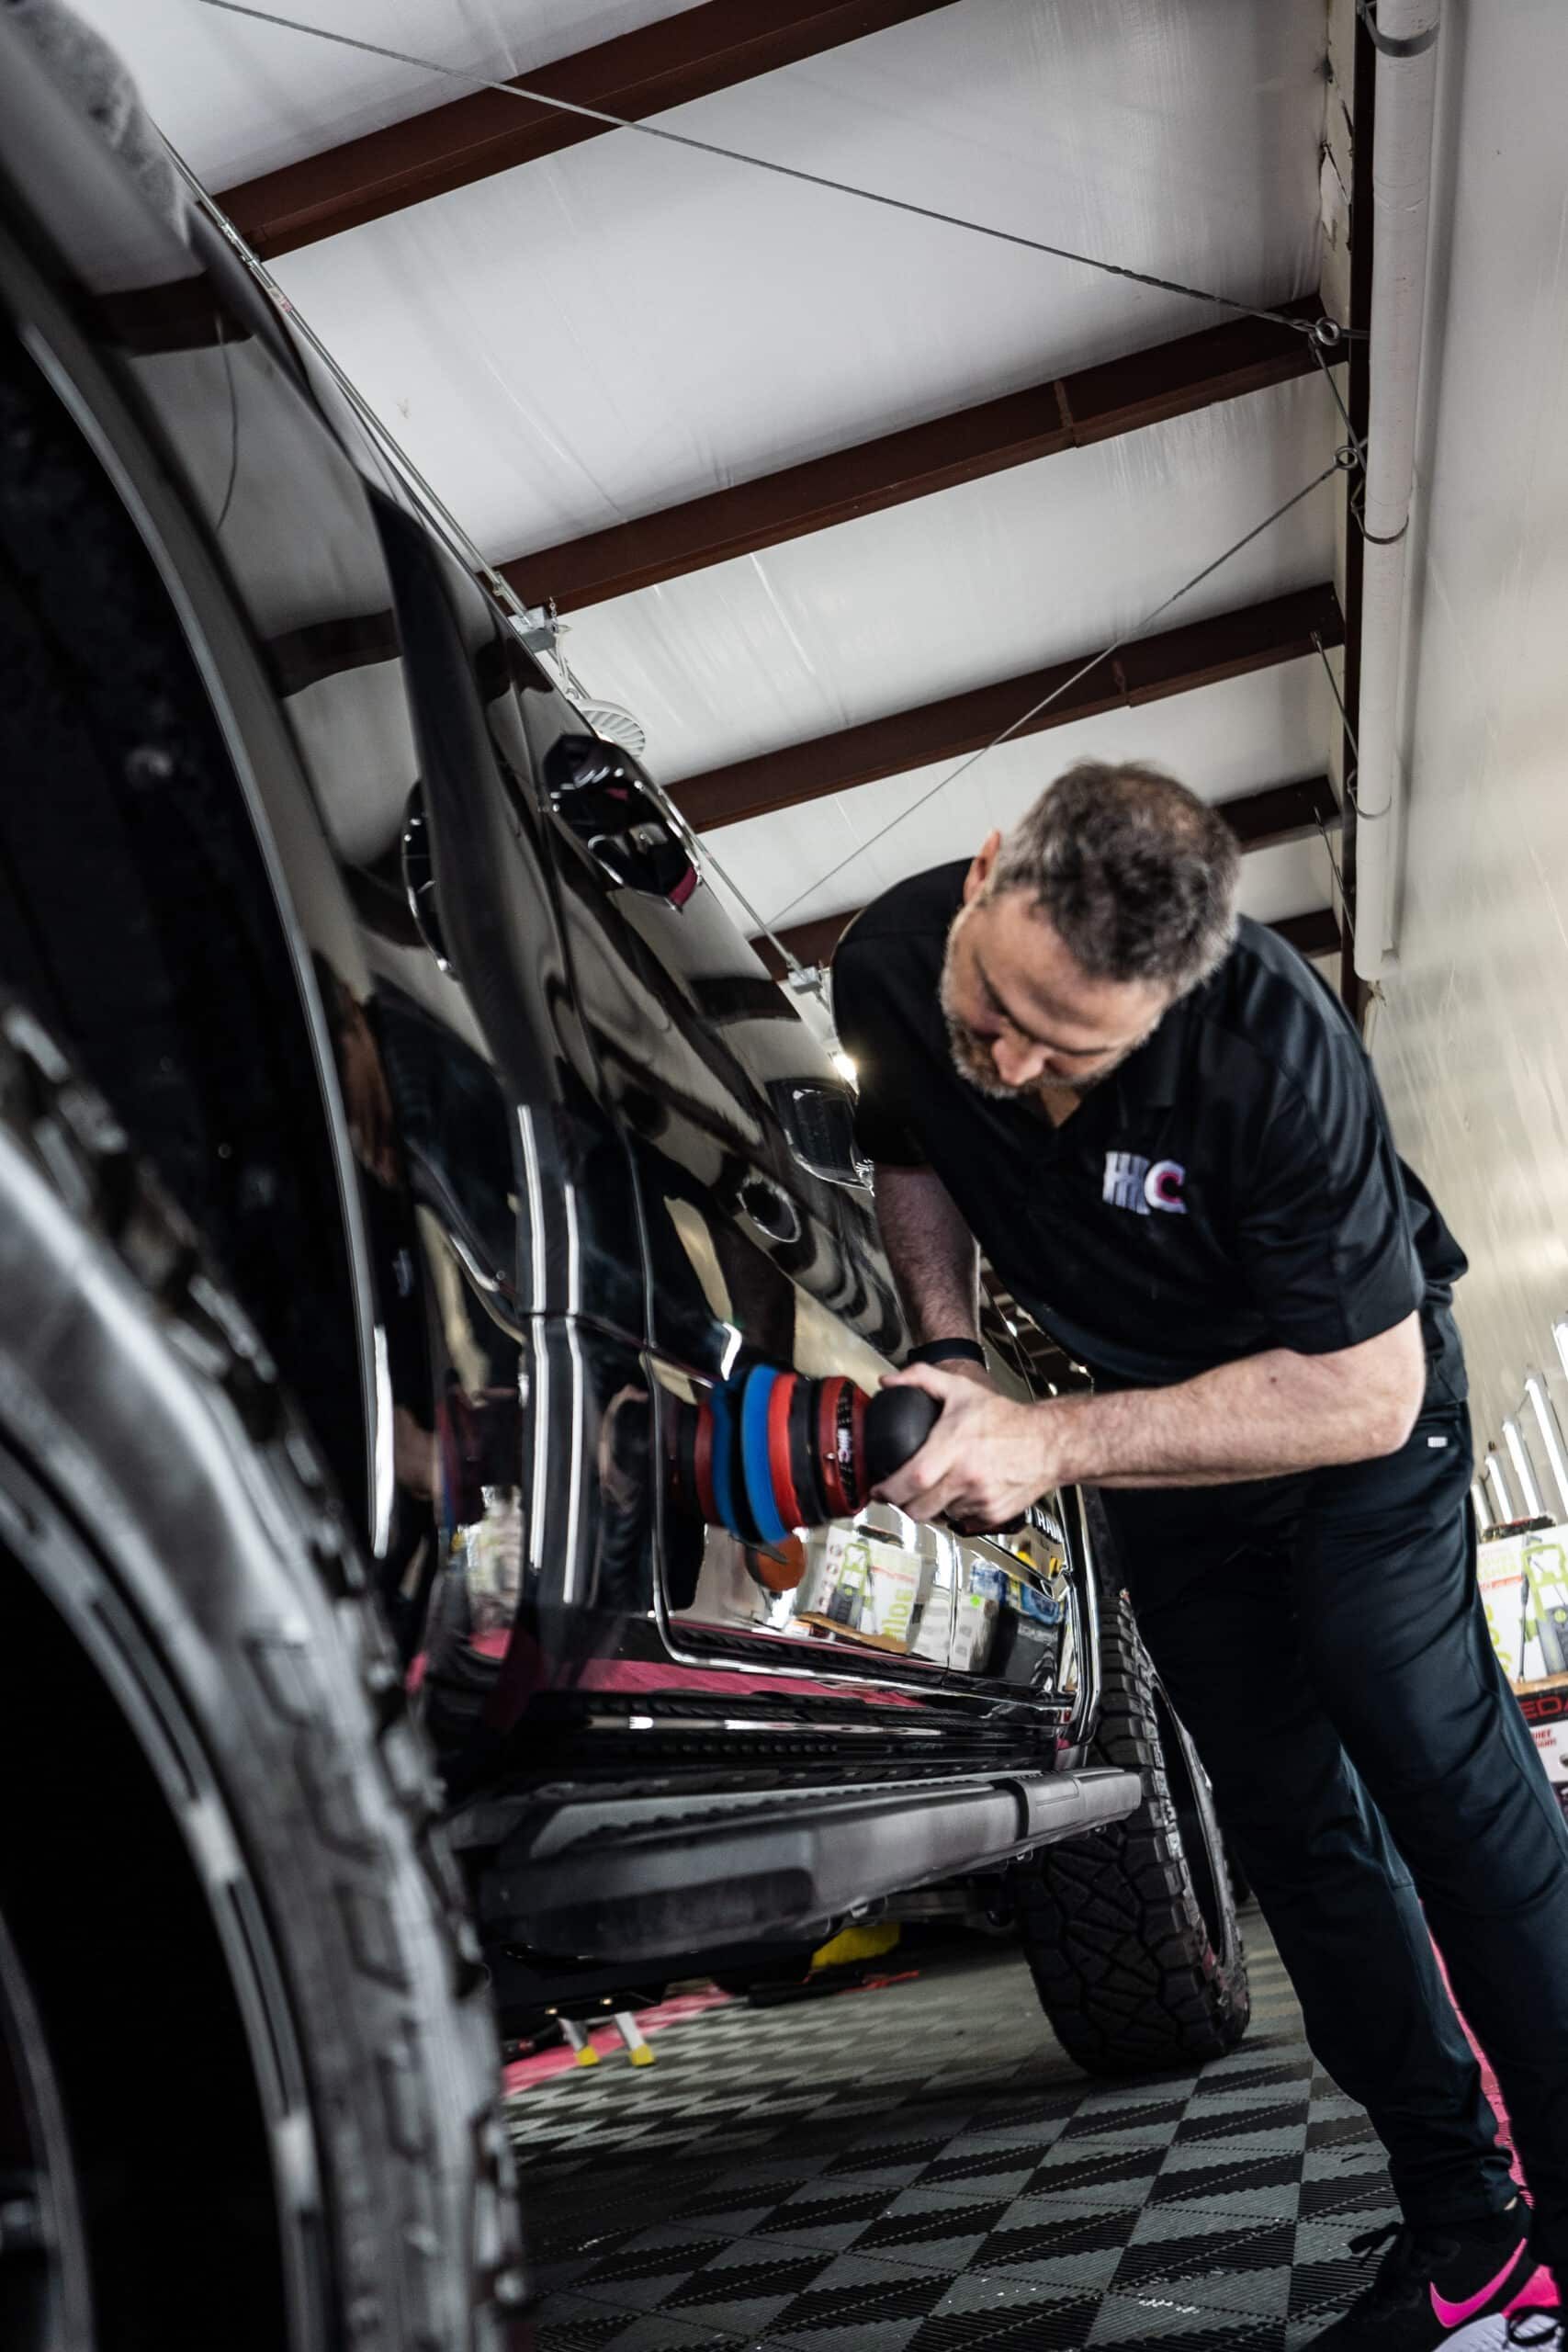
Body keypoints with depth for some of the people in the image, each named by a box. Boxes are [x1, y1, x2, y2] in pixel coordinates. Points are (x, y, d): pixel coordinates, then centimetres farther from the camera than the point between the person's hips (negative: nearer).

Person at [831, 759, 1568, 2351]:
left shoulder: (1271, 1044, -37)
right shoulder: (887, 965, -23)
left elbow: (1367, 1393, -31)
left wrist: (1053, 1445, -38)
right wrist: (948, 1348, -15)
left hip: (1352, 1387, -4)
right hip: (1151, 1412, 5)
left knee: (1441, 1769, -10)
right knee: (1290, 1817, 6)